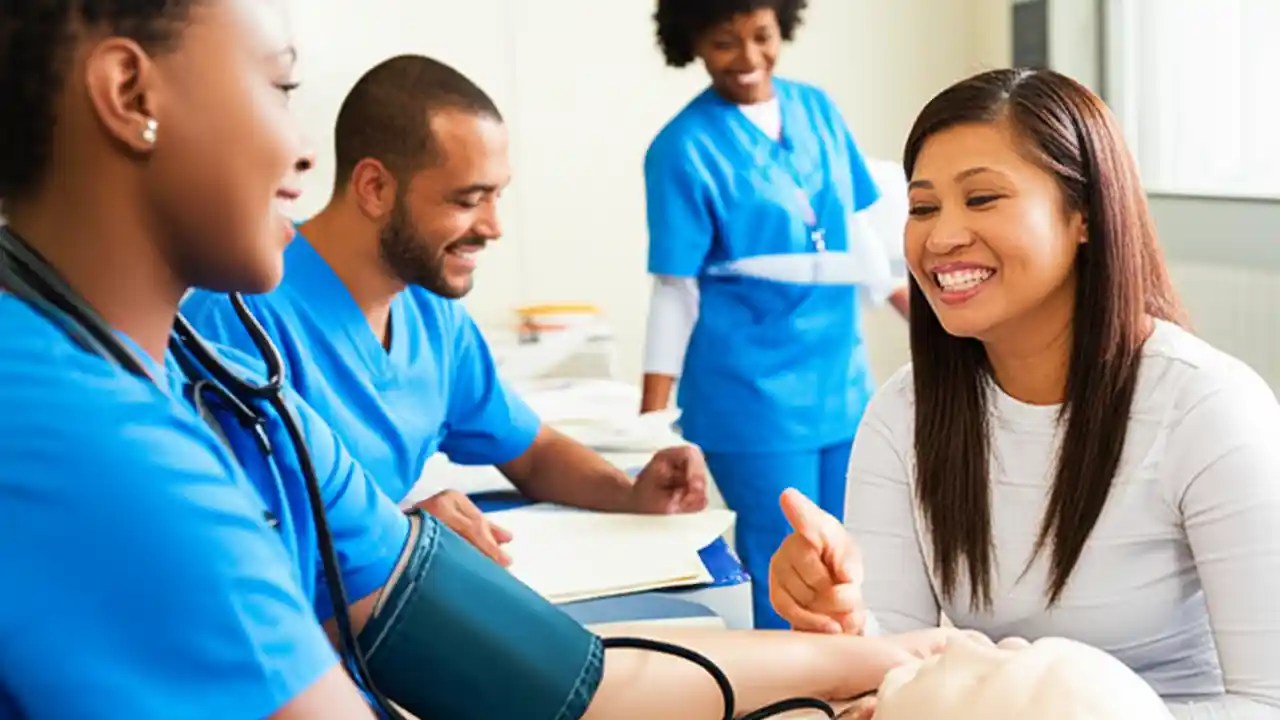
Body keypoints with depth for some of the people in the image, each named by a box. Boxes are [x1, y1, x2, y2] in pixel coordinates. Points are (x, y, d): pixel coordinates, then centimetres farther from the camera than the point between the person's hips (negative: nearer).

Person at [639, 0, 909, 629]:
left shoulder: (817, 110, 5)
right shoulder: (684, 148, -11)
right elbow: (675, 291, -10)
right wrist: (652, 420, -13)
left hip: (841, 384, 6)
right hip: (752, 395, -6)